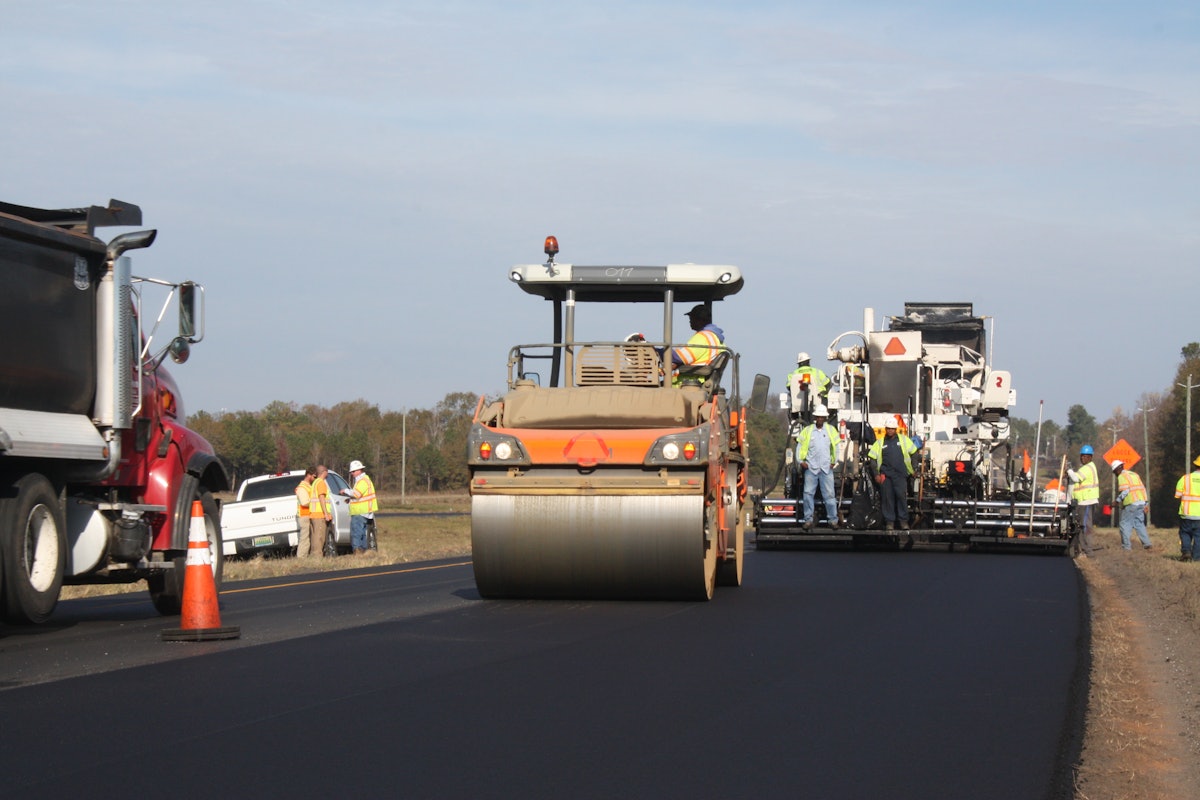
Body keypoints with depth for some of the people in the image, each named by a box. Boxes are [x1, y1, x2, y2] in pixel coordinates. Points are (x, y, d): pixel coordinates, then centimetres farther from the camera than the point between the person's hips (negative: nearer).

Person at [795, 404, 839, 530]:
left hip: (826, 468, 0)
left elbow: (836, 446, 14)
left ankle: (832, 519, 5)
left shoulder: (830, 430, 8)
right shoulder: (807, 430, 5)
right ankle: (808, 520, 6)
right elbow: (800, 445, 8)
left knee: (829, 494, 0)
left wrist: (835, 462, 8)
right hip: (811, 467, 0)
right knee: (808, 493, -1)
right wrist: (800, 461, -1)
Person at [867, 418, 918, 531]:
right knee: (887, 497, -1)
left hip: (900, 474, -1)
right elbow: (873, 459, 8)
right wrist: (876, 474, 0)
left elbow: (913, 453, 13)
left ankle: (903, 521, -2)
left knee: (901, 496, -9)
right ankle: (889, 522, 5)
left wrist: (913, 469, 9)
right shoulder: (880, 442, 8)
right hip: (885, 475, 1)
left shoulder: (904, 440, 8)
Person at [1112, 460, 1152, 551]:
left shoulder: (1122, 477, -4)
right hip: (1142, 502, 8)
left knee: (1125, 524, 2)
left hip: (1131, 504, -8)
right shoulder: (1134, 474, 20)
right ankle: (1146, 543, 7)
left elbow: (1124, 491, -18)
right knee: (1139, 523, 15)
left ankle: (1126, 546, 0)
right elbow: (1143, 488, 17)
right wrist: (1146, 504, 18)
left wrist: (1117, 501, -12)